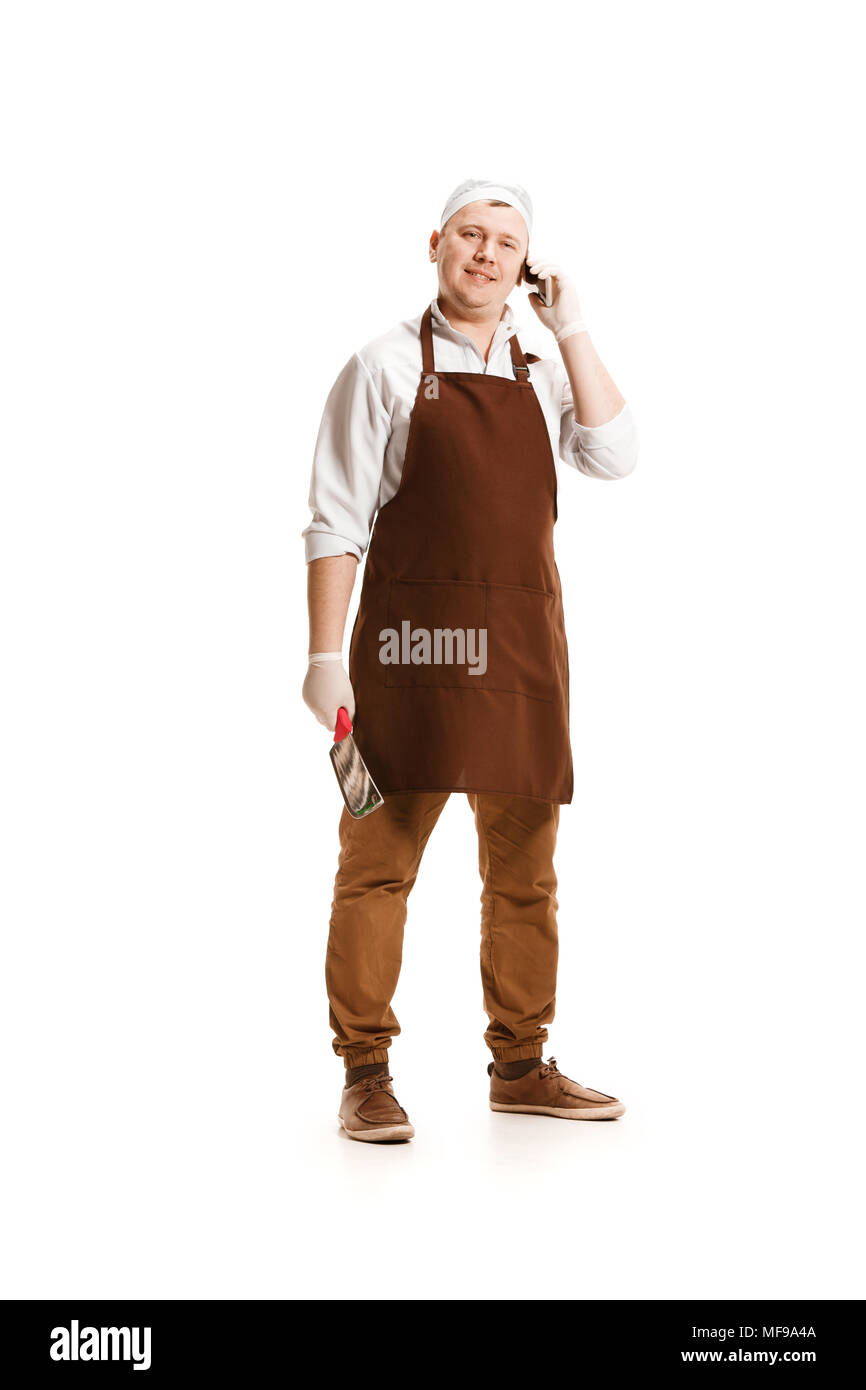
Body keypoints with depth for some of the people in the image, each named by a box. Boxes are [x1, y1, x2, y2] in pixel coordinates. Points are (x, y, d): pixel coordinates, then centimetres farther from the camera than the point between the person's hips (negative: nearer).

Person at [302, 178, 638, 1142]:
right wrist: (326, 656, -10)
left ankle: (521, 1067, 21)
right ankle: (367, 1073, 9)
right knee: (380, 858, -2)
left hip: (523, 645, 5)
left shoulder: (542, 373, 16)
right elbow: (335, 522, -3)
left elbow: (614, 458, 0)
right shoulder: (385, 368, 1)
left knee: (525, 868, 9)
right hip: (412, 635, -5)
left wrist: (572, 331, 0)